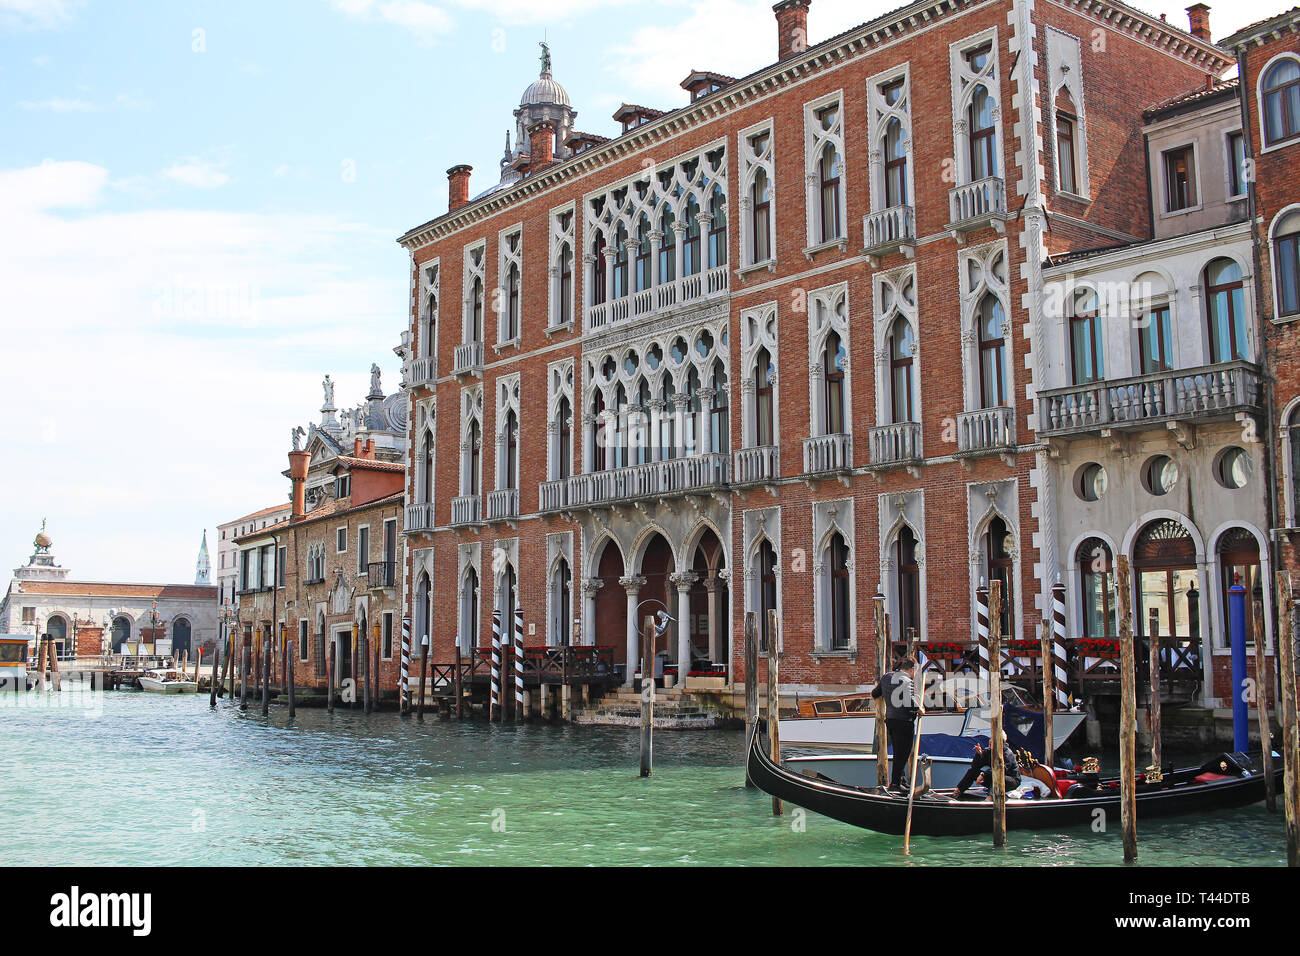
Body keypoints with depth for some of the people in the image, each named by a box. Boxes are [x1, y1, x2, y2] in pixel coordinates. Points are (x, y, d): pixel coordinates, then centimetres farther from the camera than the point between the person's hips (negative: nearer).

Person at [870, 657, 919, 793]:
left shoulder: (886, 677, 7)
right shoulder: (907, 681, -16)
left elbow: (874, 694, 16)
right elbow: (909, 702, -28)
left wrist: (876, 687, 36)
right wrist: (918, 709, -11)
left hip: (890, 720, 8)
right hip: (904, 722, -7)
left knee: (898, 752, 19)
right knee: (902, 753, 3)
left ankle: (900, 779, 27)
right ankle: (895, 783, 7)